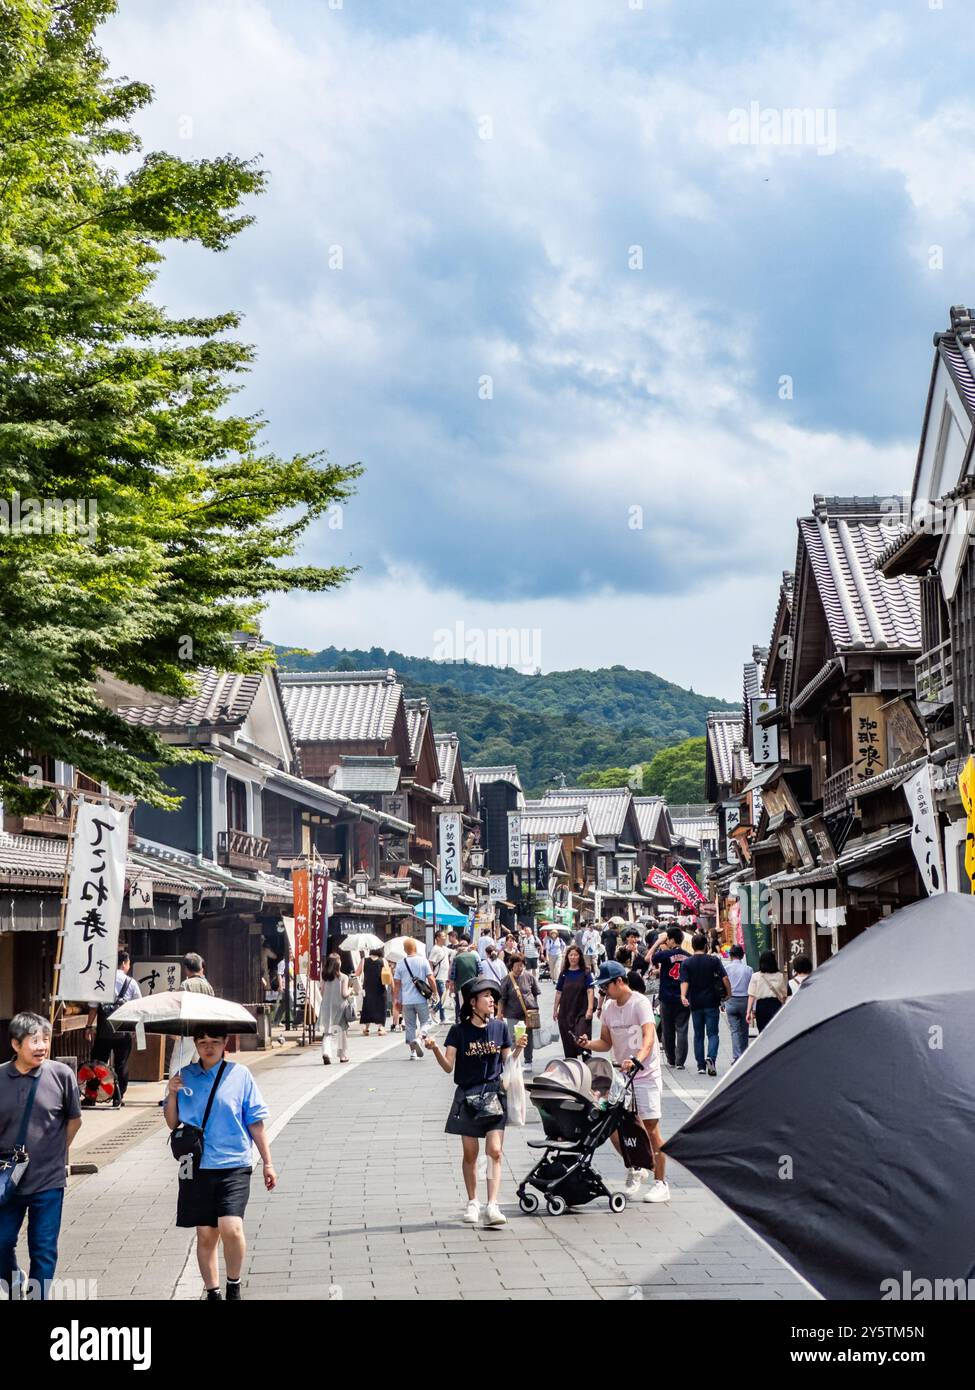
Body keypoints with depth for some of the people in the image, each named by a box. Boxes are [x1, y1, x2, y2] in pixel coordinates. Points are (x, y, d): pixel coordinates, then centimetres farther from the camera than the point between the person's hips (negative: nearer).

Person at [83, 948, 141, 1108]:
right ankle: (118, 1098, 10)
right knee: (121, 1064, 9)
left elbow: (94, 1006, -3)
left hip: (103, 1029, 1)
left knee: (97, 1062, 8)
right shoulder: (131, 983, -1)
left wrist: (89, 1026, 3)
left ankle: (90, 1096, 9)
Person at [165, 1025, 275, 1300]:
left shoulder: (240, 1074, 0)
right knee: (205, 1235, 6)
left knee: (231, 1228, -17)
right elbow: (173, 1123, 12)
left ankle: (234, 1287, 6)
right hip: (197, 1167, 3)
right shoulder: (185, 1076, 7)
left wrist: (267, 1163, 4)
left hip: (233, 1166, -3)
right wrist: (172, 1095, -6)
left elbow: (255, 1122, 4)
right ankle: (212, 1293, 22)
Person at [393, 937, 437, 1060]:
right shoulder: (423, 960, -3)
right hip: (421, 999, -2)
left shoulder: (401, 964, 2)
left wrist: (398, 1000, 11)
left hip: (406, 1001, 2)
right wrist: (435, 993, 6)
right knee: (425, 1021, 11)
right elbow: (431, 979, -6)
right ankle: (421, 1034, -19)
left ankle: (413, 1051, 8)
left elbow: (397, 984, 3)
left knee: (410, 1026, 10)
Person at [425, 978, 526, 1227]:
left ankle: (493, 1207, -14)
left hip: (495, 1094, 1)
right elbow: (448, 1066, -5)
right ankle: (472, 1203, 21)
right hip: (468, 1096, -1)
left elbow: (507, 1063, 10)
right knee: (470, 1154, 6)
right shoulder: (459, 1030, -2)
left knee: (495, 1151, -10)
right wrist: (435, 1049, -22)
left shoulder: (500, 1027, 4)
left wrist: (518, 1048, -9)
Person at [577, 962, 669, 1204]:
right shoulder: (608, 1007, 9)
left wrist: (636, 1060, -43)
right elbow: (606, 1042, 15)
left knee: (651, 1129, -2)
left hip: (646, 1075, -7)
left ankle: (661, 1183, 9)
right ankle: (635, 1169, 22)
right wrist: (589, 1044, -7)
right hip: (621, 1075, 7)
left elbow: (649, 1037, -26)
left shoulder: (640, 1003, -13)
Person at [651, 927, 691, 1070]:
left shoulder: (665, 955, -12)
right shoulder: (689, 957, 0)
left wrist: (658, 943, 9)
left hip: (667, 999, -2)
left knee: (668, 1031, 11)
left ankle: (671, 1060, 19)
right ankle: (680, 1062, -3)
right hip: (684, 999, 2)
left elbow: (649, 959, 1)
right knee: (682, 1031, 2)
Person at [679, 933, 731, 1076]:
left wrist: (683, 996, -22)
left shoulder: (687, 963, 1)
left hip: (695, 1004, 2)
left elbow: (684, 982, -13)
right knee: (712, 1033, 2)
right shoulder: (714, 960, -2)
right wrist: (728, 994, 5)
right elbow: (725, 979, -7)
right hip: (712, 1003, -1)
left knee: (698, 1035, 11)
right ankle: (711, 1058, -23)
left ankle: (701, 1066, 11)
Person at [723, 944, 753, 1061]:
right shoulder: (748, 969, -3)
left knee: (735, 1030, -1)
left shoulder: (726, 968, -4)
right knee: (744, 1030, 12)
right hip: (745, 1000, 1)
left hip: (731, 1001, -1)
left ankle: (736, 1057, -10)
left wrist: (722, 1003, 10)